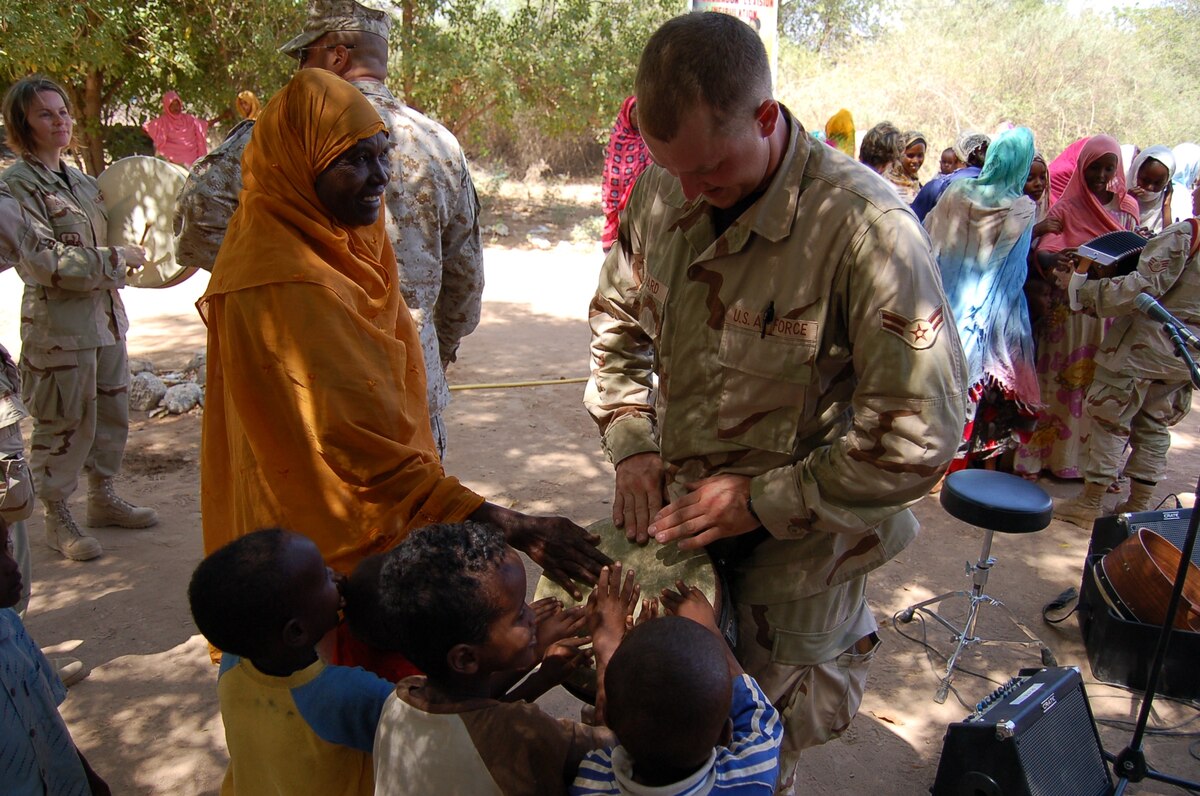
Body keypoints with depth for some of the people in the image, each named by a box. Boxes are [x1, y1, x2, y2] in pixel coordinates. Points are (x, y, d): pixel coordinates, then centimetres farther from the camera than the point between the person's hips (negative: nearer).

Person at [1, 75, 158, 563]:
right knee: (63, 424, 2)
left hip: (105, 316, 7)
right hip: (58, 325, -7)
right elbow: (45, 263, -19)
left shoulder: (79, 179, 12)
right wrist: (117, 259, -16)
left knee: (111, 413, 15)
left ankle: (103, 497, 32)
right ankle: (57, 518, 18)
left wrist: (129, 256, 10)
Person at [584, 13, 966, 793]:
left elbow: (919, 435, -23)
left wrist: (765, 500, -20)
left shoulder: (866, 227, -26)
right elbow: (619, 325, 10)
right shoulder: (662, 191, -6)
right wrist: (632, 444, -4)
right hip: (677, 525, 5)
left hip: (793, 561, -5)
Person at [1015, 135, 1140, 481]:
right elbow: (1041, 250, -12)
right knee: (1062, 379, -1)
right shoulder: (1066, 208, 0)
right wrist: (1053, 260, -35)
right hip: (1070, 306, -3)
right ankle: (1046, 453, 6)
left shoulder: (1128, 207, 11)